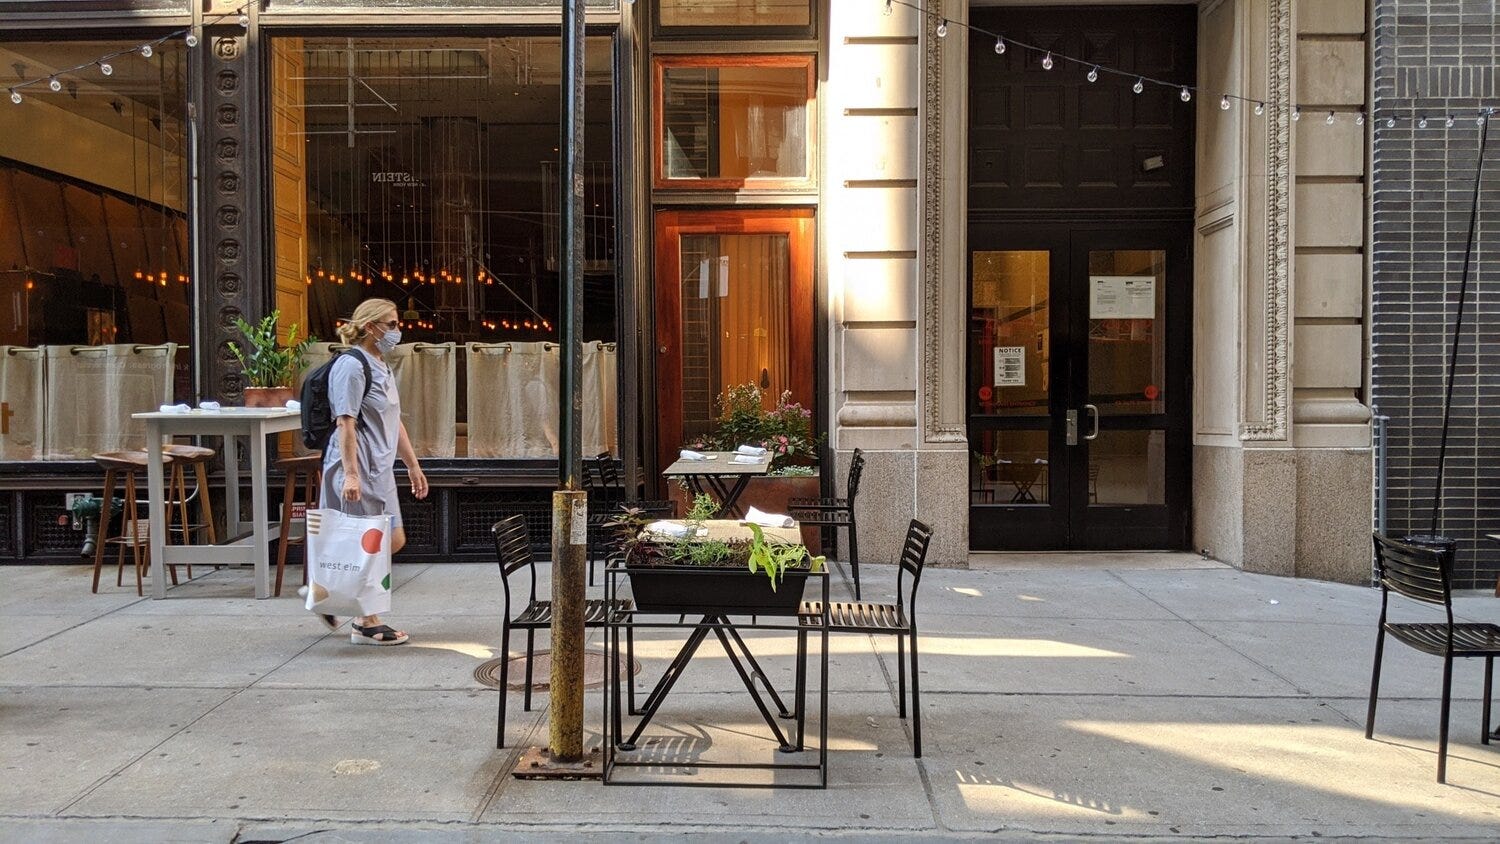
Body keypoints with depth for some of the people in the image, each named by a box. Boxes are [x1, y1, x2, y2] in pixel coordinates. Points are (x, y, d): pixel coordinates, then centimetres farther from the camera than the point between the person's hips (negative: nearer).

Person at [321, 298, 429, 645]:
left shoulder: (381, 367, 18)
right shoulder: (351, 366, -12)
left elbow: (394, 422, 23)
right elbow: (345, 423, -19)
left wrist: (413, 466, 23)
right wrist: (350, 474, -25)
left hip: (380, 469, 10)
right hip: (359, 469, -10)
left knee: (394, 541, 12)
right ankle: (366, 623, 9)